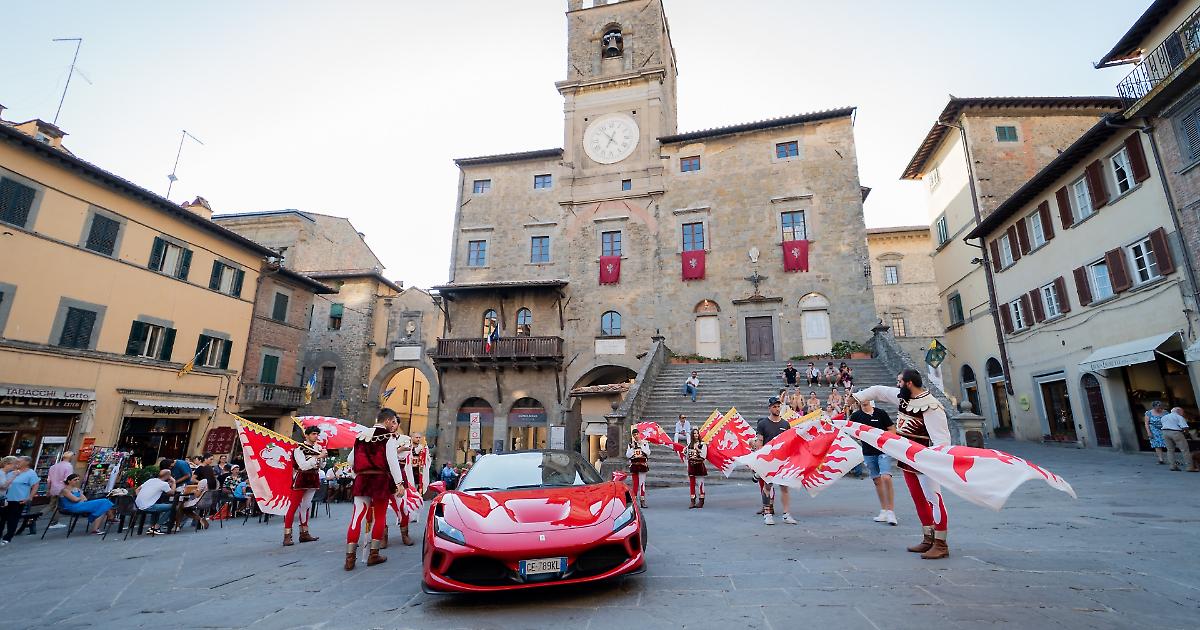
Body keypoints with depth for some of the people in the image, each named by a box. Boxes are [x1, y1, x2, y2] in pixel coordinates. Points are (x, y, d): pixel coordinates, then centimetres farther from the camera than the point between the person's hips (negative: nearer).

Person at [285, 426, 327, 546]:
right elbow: (303, 466, -20)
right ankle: (287, 536, -2)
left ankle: (304, 533, 19)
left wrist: (323, 457, -9)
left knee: (306, 506, 13)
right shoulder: (299, 448, -11)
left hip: (312, 479, 6)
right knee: (293, 506, -5)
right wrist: (318, 457, -23)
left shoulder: (318, 448, 6)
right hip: (301, 479, -6)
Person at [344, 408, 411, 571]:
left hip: (362, 479, 4)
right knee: (379, 516, 9)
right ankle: (373, 554, 15)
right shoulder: (389, 437, -7)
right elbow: (392, 461, -14)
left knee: (357, 515, 5)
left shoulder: (362, 435, 10)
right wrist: (399, 482, -14)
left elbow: (351, 459, 12)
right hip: (381, 479, -4)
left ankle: (350, 557, 4)